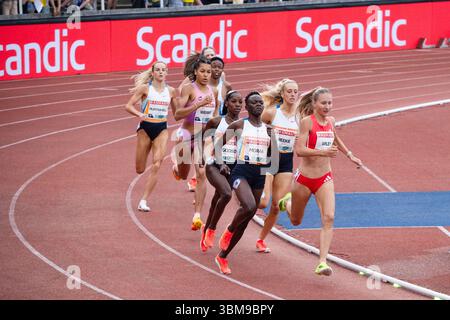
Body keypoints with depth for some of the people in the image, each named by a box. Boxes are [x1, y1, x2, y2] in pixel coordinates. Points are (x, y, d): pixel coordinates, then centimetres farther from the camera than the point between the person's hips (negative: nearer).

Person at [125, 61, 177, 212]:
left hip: (162, 129, 2)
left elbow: (176, 111, 19)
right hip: (145, 128, -2)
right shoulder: (145, 88, -4)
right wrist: (139, 114, -27)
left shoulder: (171, 91, 5)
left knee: (156, 165, -15)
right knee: (140, 169, 2)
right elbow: (129, 106, -8)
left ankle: (143, 201, -12)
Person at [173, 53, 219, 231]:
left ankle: (197, 215, -15)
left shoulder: (213, 91, 5)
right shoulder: (188, 88, -11)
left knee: (201, 174, -14)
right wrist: (198, 105, -30)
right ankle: (176, 167, 52)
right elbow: (177, 114, -22)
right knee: (183, 176, 13)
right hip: (187, 134, -2)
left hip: (204, 137, 2)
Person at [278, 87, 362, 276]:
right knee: (296, 221, 17)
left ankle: (322, 263, -23)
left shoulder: (330, 121, 4)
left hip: (325, 178, 3)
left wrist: (349, 155, 30)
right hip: (304, 178, -3)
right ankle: (287, 202, 54)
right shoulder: (307, 122, -14)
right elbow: (299, 150, -24)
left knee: (328, 218, -18)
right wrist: (322, 152, -36)